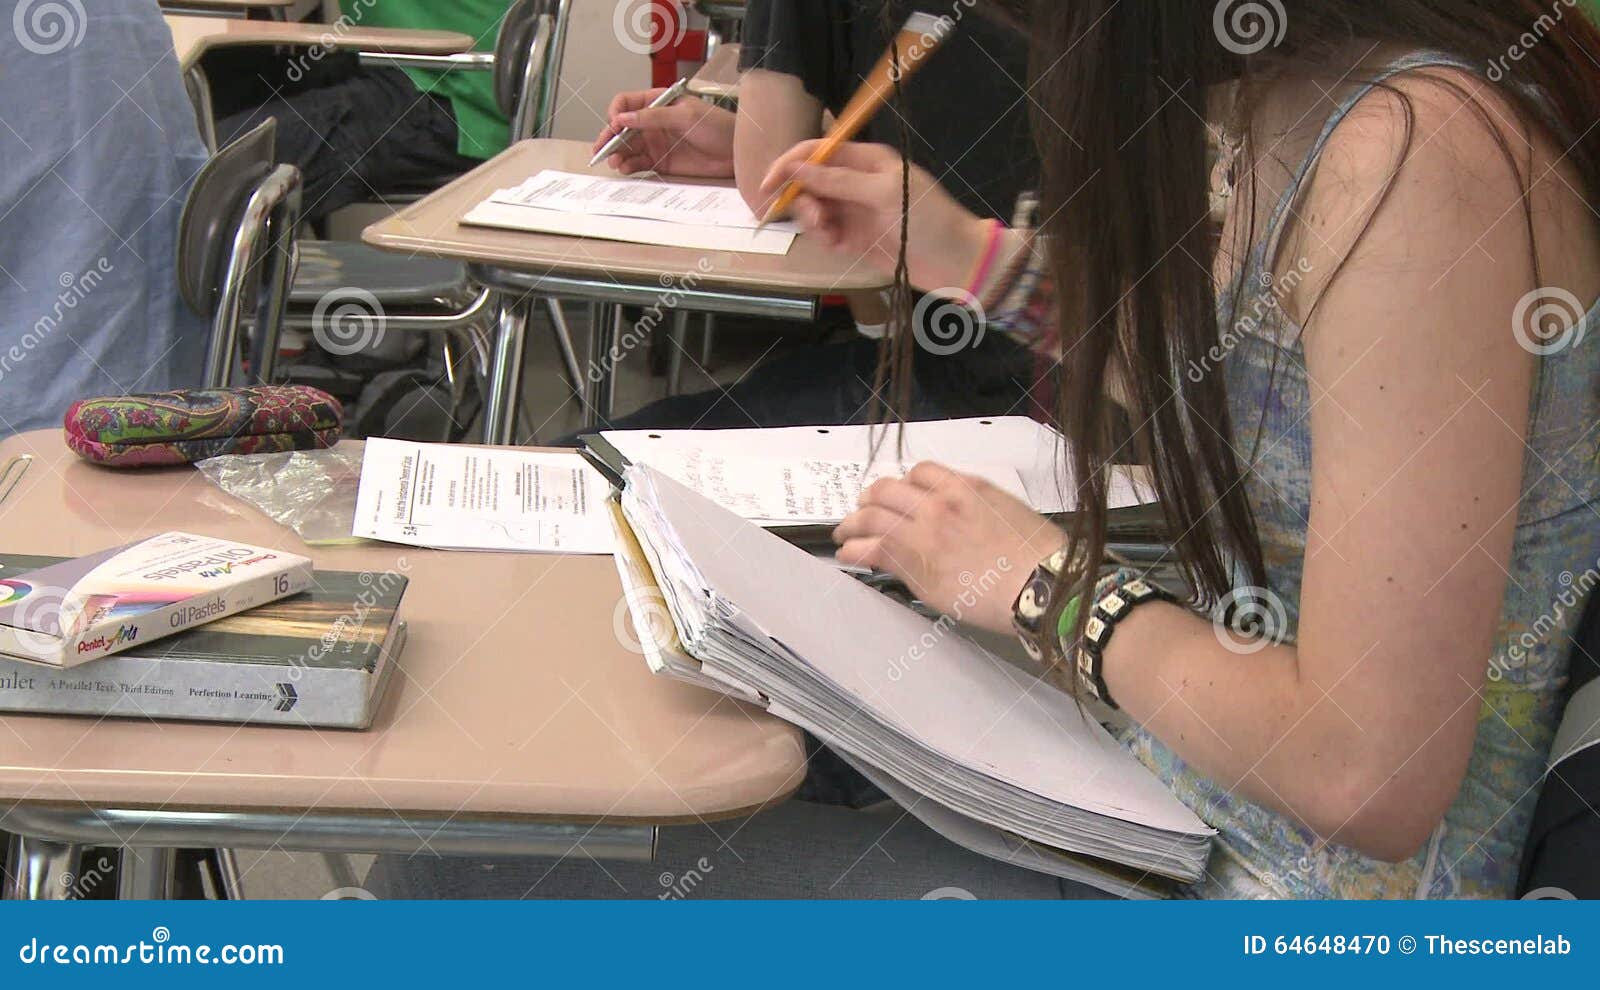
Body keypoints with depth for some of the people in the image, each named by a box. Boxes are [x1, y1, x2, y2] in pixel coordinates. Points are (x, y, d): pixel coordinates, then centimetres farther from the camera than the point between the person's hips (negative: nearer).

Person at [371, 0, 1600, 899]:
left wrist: (1048, 584, -12)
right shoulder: (1263, 102, 1)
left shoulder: (1410, 154, -26)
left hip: (1291, 895, -8)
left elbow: (1368, 775, -27)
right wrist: (973, 259, 13)